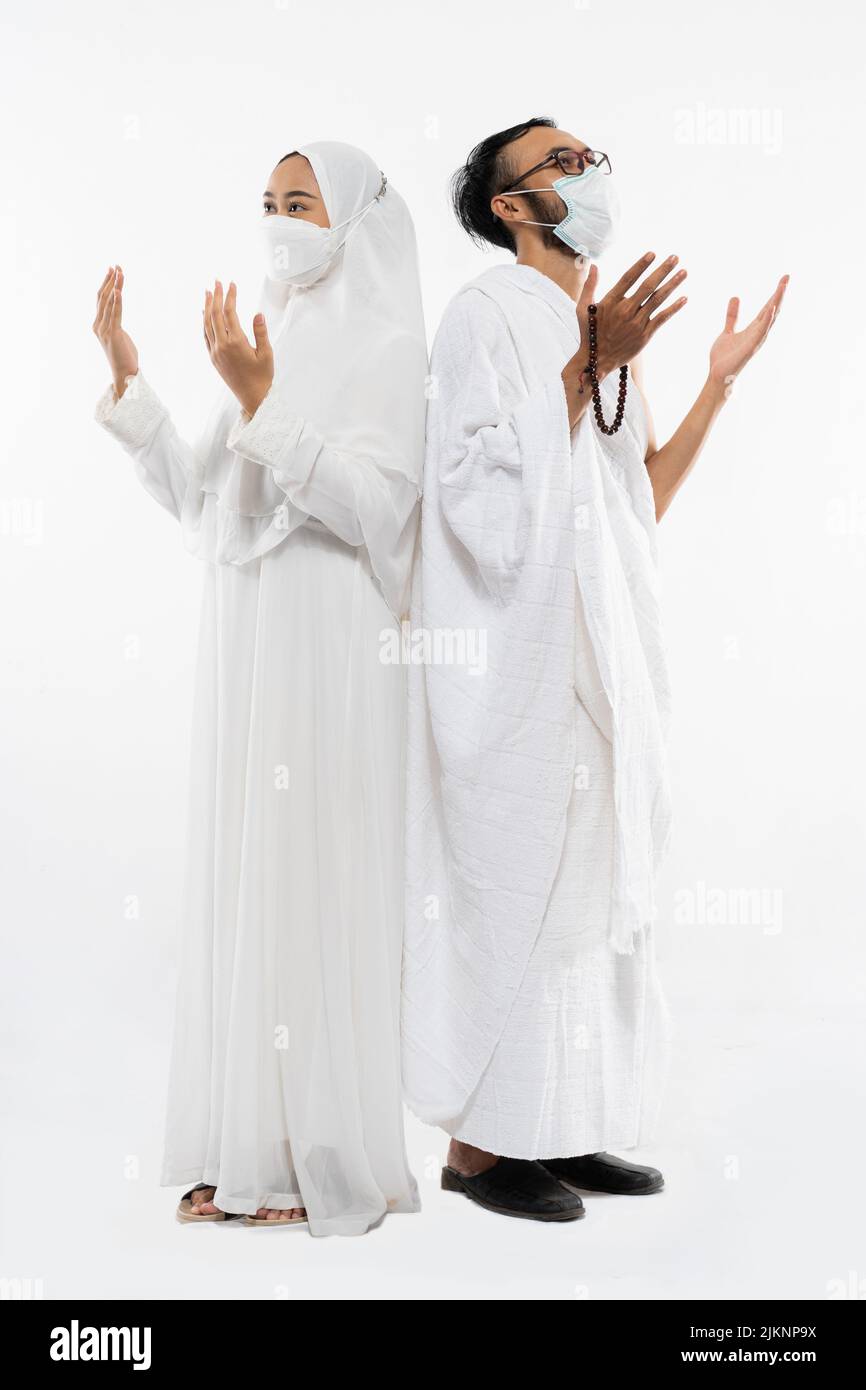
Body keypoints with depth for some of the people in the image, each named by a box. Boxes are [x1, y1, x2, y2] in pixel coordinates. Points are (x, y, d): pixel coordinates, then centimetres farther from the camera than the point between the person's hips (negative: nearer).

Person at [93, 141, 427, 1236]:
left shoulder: (388, 345, -3)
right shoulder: (274, 345, 18)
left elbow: (376, 502, -17)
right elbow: (196, 502, 15)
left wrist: (261, 405, -23)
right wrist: (127, 378, 9)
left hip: (331, 661, -7)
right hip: (247, 659, 7)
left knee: (318, 890, -4)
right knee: (243, 888, 7)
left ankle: (331, 1161, 8)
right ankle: (252, 1153, 17)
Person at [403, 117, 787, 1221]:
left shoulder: (599, 327, 16)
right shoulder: (487, 311, -7)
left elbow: (642, 501, 15)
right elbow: (491, 498, -17)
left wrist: (718, 383, 10)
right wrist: (587, 370, -18)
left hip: (601, 658, 8)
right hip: (517, 656, -8)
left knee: (591, 880, 10)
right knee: (513, 884, -4)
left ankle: (562, 1124, 21)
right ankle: (479, 1140, 9)